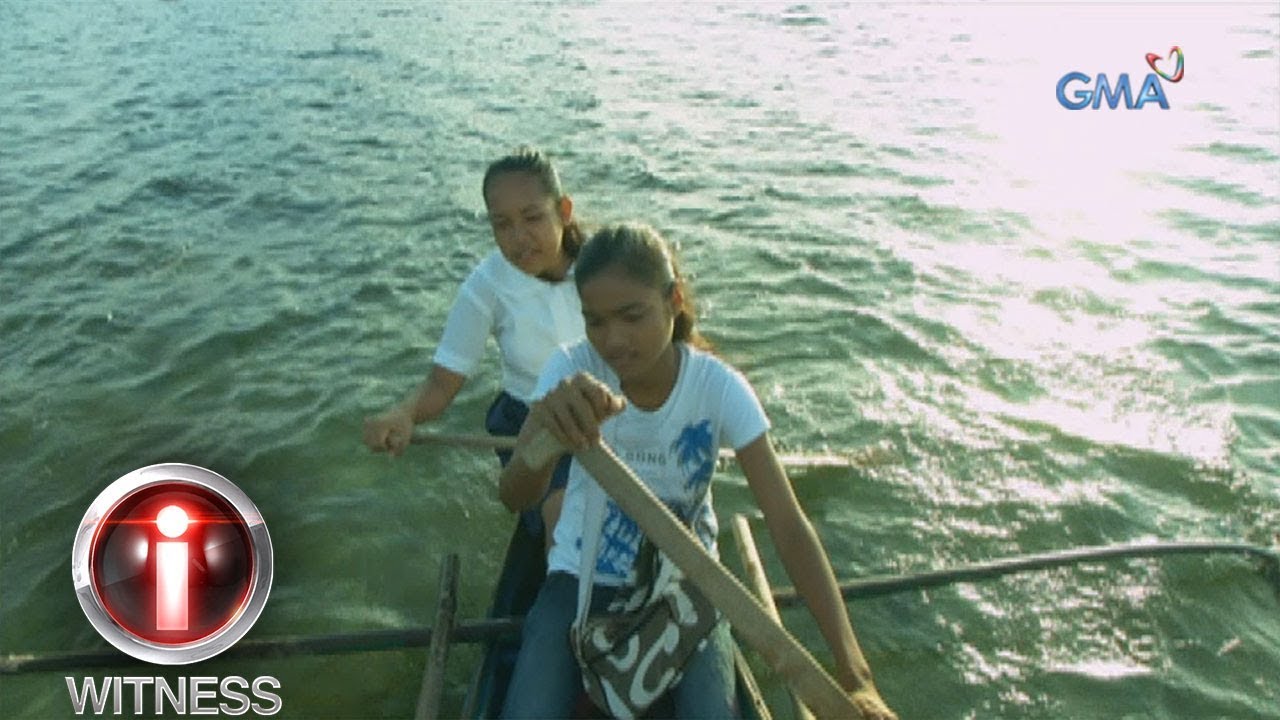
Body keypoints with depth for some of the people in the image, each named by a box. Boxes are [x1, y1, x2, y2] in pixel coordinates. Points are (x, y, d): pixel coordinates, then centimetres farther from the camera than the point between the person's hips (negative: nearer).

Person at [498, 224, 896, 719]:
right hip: (583, 579, 1)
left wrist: (853, 675, -31)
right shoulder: (572, 370, -17)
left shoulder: (720, 388, -19)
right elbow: (514, 499, -30)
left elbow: (789, 525, -22)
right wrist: (550, 431, -54)